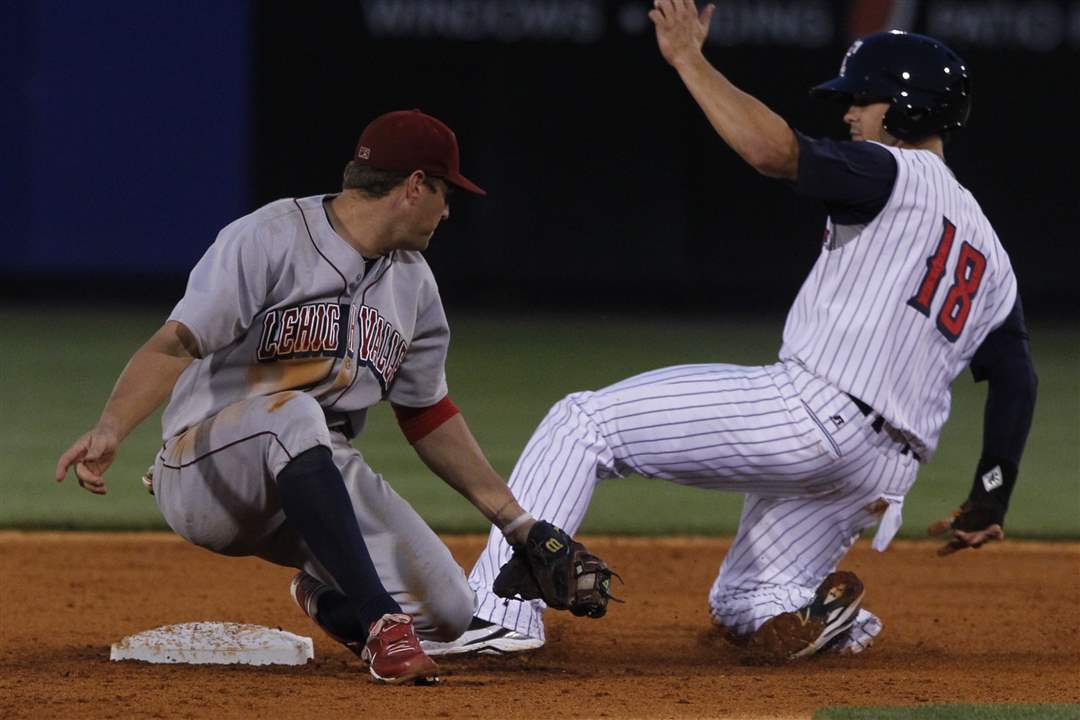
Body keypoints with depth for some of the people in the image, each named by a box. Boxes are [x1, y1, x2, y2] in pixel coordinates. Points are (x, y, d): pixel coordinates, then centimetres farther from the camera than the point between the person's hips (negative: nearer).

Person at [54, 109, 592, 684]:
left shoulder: (414, 284, 12)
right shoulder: (268, 239, -12)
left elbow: (428, 418, 21)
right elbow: (176, 343, -22)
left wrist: (516, 523, 19)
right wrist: (110, 430, -40)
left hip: (319, 477, 7)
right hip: (203, 476, -7)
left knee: (447, 612, -12)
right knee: (294, 415, -41)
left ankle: (326, 596, 22)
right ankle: (380, 622, -38)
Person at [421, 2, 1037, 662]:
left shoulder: (896, 173, -3)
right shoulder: (989, 255, 22)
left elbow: (772, 150, -21)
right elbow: (1017, 379, 17)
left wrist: (688, 58, -13)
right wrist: (990, 503, 22)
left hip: (810, 412, -9)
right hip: (882, 473, 9)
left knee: (583, 422, -3)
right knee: (741, 605, 27)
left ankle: (503, 608, -16)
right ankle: (835, 621, -4)